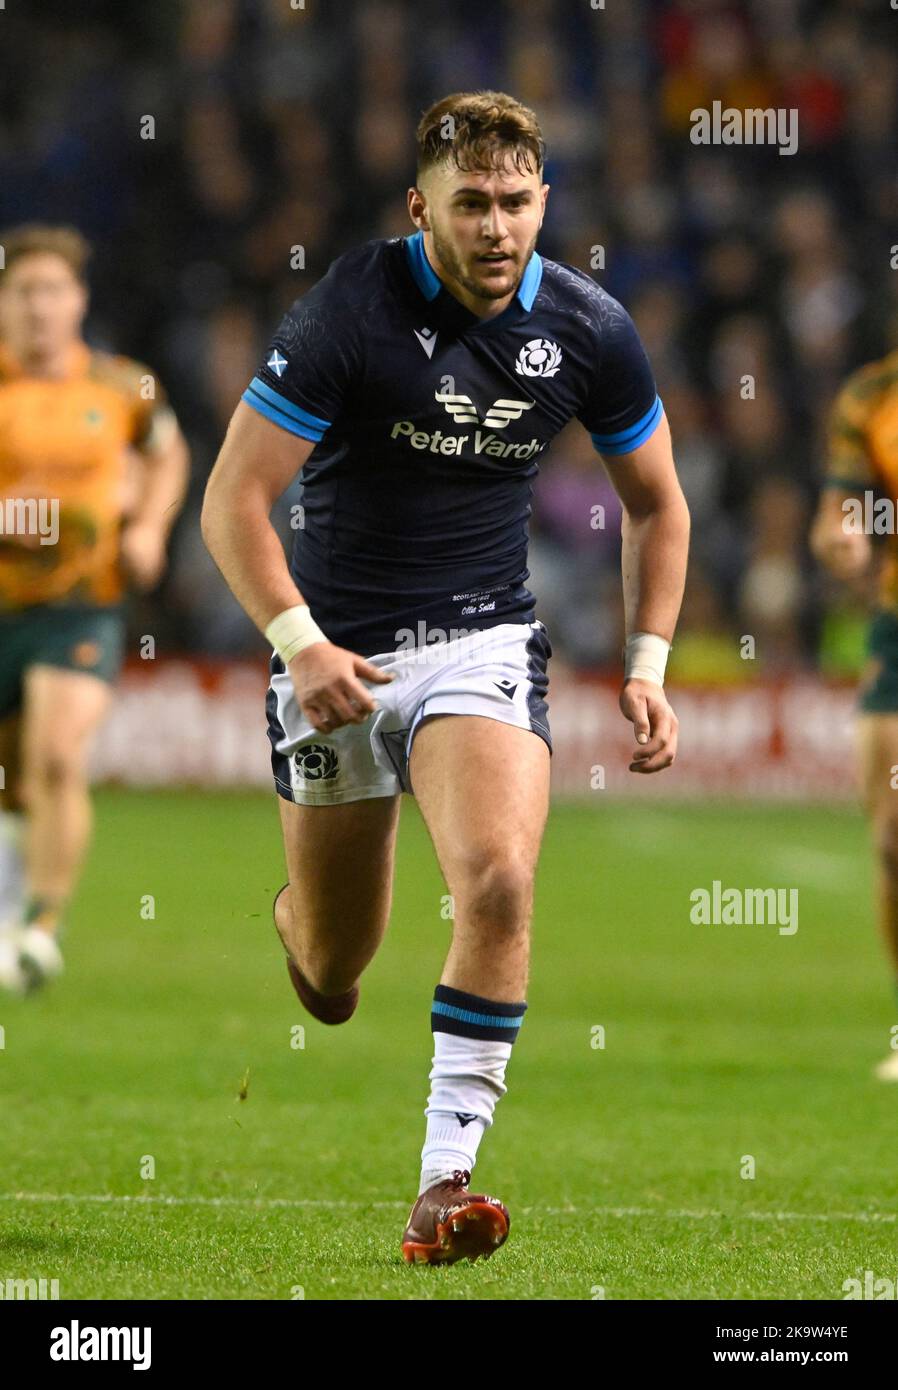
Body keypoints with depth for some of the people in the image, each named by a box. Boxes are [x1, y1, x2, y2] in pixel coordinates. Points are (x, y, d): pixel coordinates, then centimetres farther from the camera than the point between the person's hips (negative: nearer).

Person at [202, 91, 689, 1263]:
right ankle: (293, 914, 48)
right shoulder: (349, 313, -16)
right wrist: (298, 641, -26)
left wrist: (648, 666, 3)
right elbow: (233, 500, -14)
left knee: (499, 882, -26)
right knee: (330, 975, 8)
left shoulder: (590, 331, -5)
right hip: (338, 651, -1)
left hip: (484, 638, 1)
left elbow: (657, 503, 11)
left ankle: (445, 1179, -21)